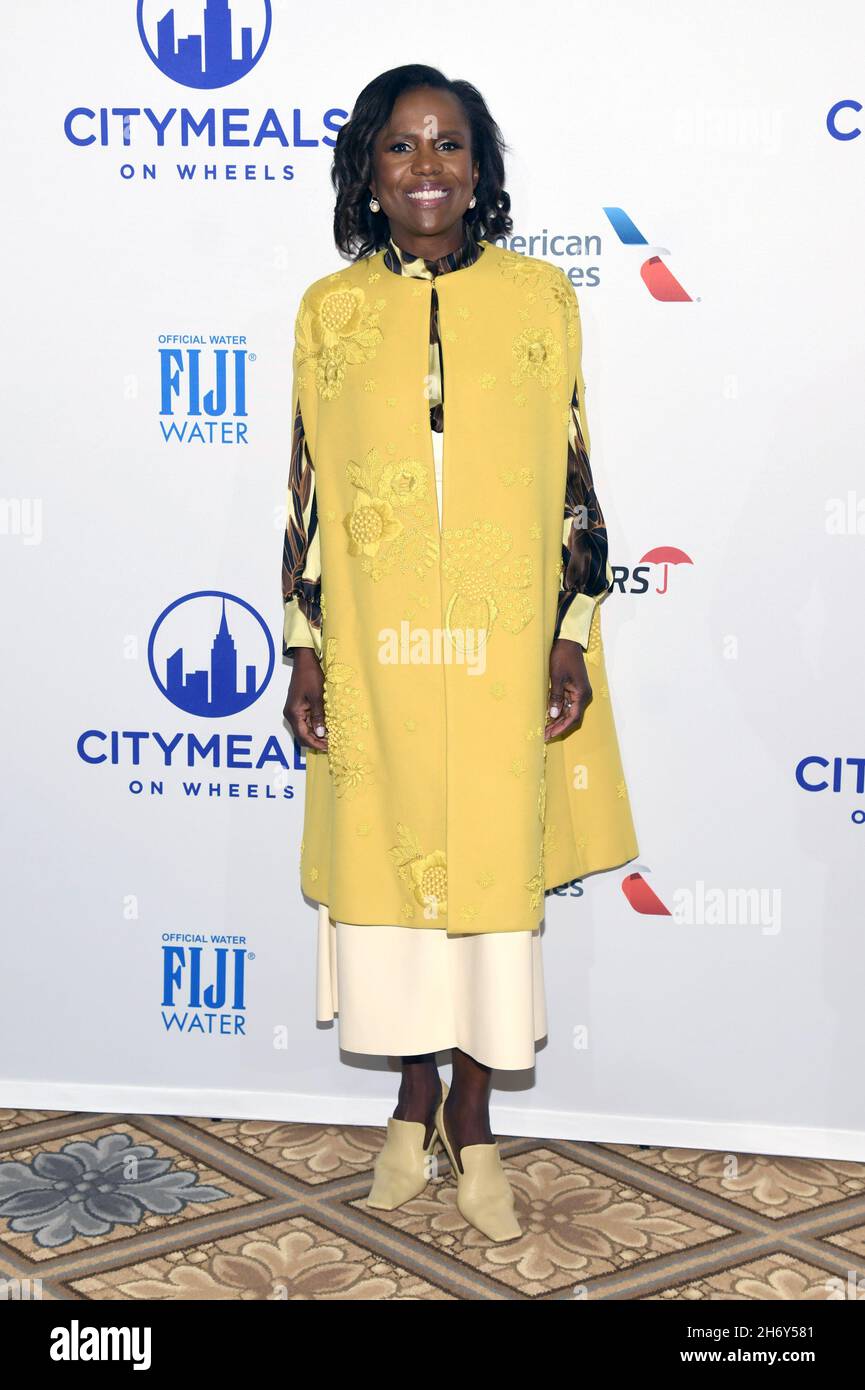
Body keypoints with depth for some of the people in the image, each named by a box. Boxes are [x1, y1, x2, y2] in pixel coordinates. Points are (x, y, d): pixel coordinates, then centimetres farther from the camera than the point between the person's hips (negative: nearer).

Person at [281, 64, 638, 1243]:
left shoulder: (541, 296, 1)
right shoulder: (329, 310, 4)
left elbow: (571, 481, 2)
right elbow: (308, 493, 6)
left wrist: (573, 638, -3)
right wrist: (303, 648, 2)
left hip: (503, 652, -1)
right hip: (372, 652, 1)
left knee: (495, 872, 5)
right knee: (384, 867, 9)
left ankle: (474, 1120, 22)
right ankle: (417, 1092, 30)